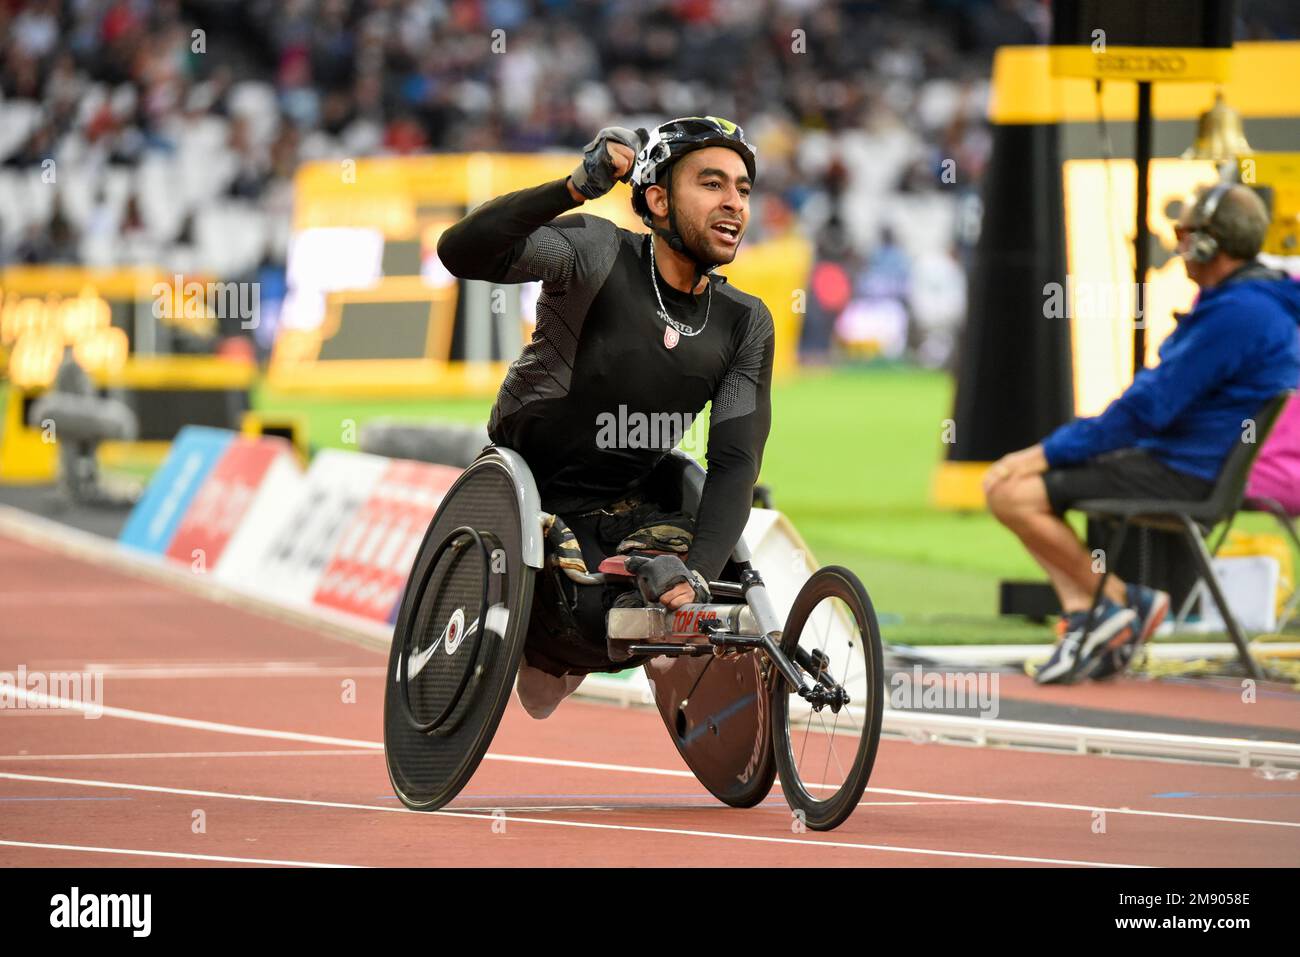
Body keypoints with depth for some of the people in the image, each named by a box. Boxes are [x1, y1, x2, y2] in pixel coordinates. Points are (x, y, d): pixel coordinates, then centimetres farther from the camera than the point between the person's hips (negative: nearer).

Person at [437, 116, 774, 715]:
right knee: (591, 623, -31)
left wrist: (697, 573, -29)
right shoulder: (598, 252, -17)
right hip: (535, 496, -5)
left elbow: (735, 461, -12)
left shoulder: (745, 323, -3)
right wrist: (578, 187, -46)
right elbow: (462, 251, -33)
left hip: (631, 506, 5)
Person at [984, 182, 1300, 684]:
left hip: (1183, 475, -11)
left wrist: (1049, 453, -16)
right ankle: (1080, 612, -2)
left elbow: (1149, 407, -22)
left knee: (1014, 495, -18)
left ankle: (1121, 601, -4)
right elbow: (1157, 393, 19)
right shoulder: (1250, 301, 14)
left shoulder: (1238, 314, -21)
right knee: (1003, 483, 8)